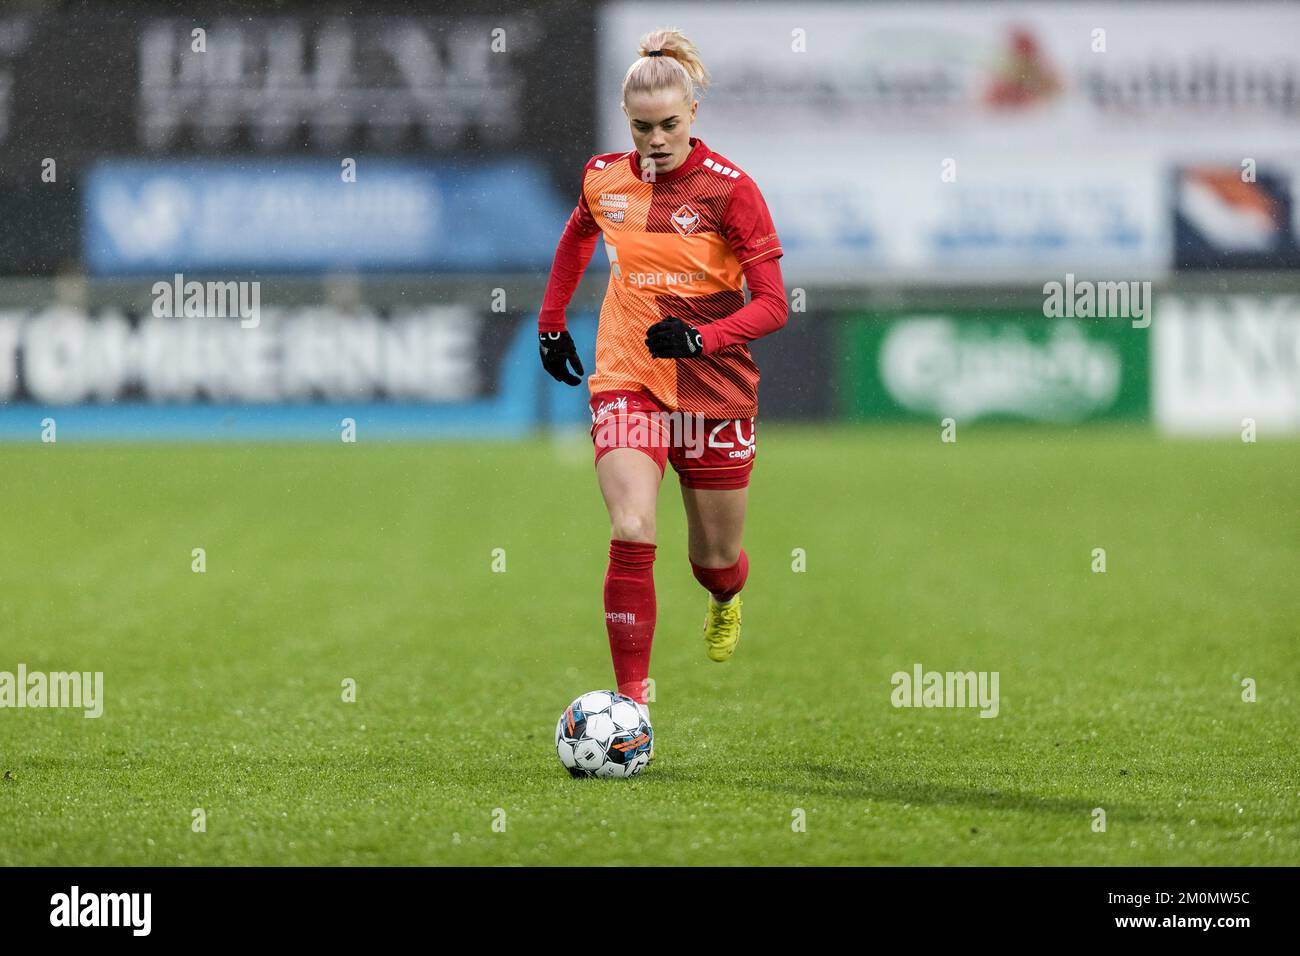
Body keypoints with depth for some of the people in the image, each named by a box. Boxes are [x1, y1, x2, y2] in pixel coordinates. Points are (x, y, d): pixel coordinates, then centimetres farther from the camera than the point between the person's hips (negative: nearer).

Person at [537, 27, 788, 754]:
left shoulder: (729, 189, -12)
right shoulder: (605, 179, 1)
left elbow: (772, 305, -14)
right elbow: (577, 237, 26)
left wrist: (701, 338, -29)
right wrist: (551, 322, 24)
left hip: (714, 388, -1)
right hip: (626, 384, 2)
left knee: (716, 555, 13)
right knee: (632, 535, -20)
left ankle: (727, 599, 52)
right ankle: (632, 701, -18)